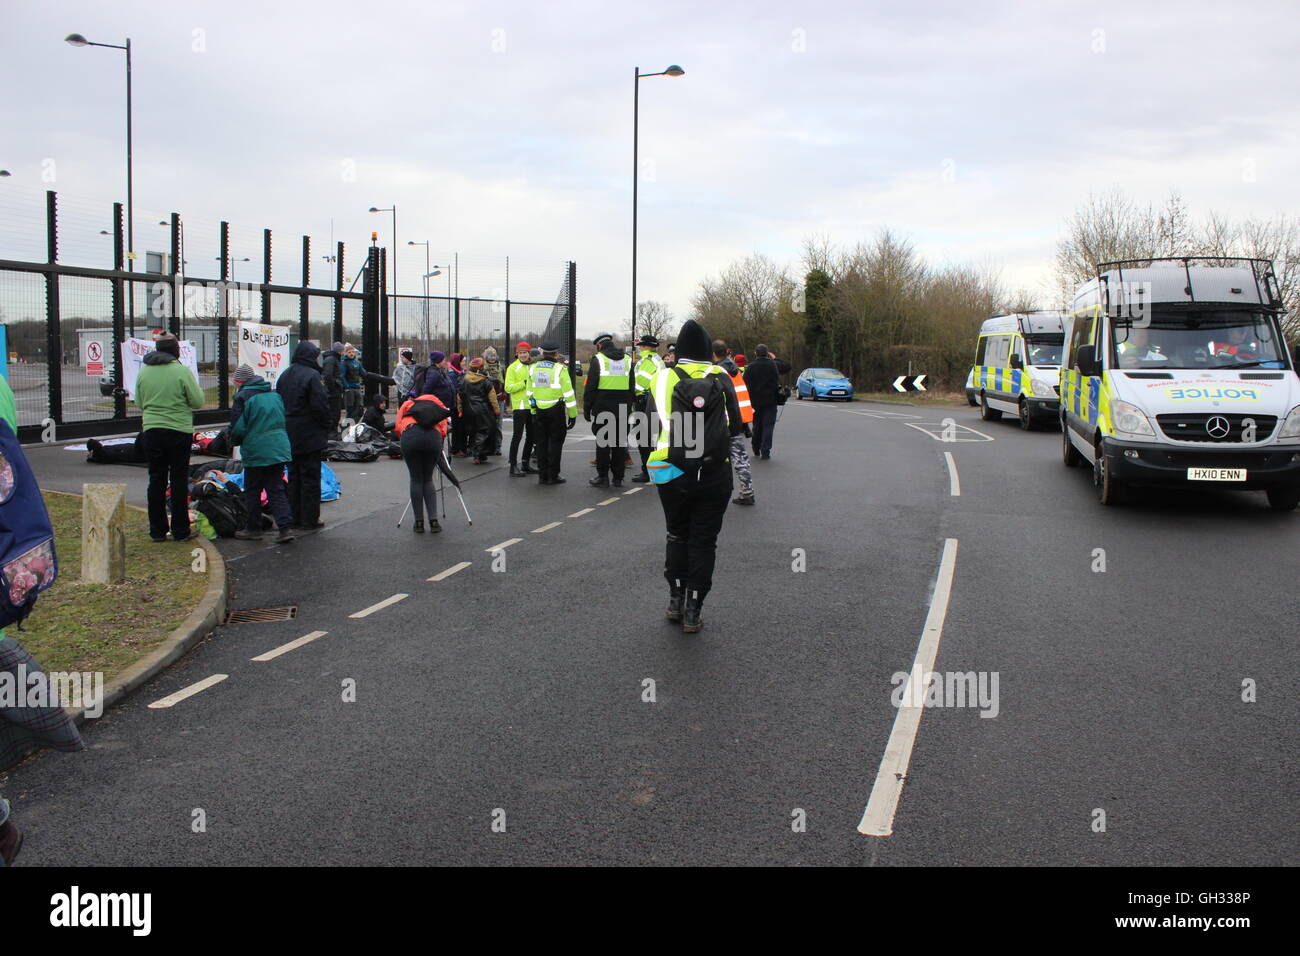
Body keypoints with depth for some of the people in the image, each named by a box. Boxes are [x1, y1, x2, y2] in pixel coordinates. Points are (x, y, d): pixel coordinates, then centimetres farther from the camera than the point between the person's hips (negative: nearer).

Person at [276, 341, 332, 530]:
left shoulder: (284, 375, 10)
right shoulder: (312, 376, -15)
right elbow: (320, 406, -18)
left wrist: (285, 426, 18)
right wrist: (329, 424, -3)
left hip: (289, 435, 7)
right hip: (310, 436, -7)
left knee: (294, 476, 14)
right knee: (310, 477, 0)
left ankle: (295, 517, 19)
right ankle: (310, 520, 3)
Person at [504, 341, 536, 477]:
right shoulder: (513, 368, -5)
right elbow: (508, 387, -14)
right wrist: (525, 383, -21)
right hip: (519, 406, -7)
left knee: (531, 436, 13)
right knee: (517, 436, -8)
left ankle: (525, 464, 24)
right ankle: (513, 467, -7)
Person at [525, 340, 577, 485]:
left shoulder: (533, 368, 5)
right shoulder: (560, 369, -10)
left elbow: (529, 392, 11)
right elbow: (568, 393, -11)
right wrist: (573, 414, -5)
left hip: (538, 411, 4)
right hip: (556, 410, -4)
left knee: (541, 442, 11)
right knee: (555, 442, 3)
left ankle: (542, 475, 12)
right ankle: (553, 476, 3)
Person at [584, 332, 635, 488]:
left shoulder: (598, 359, -4)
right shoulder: (627, 360, 11)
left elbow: (590, 387, -7)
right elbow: (632, 387, 14)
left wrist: (586, 408, -1)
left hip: (603, 408, -4)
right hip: (622, 409, 4)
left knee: (602, 441, 2)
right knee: (620, 441, 8)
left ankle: (603, 477, 2)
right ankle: (618, 477, 11)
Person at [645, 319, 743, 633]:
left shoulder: (662, 379, -1)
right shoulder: (721, 378, -2)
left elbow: (650, 427, -1)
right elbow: (735, 427, 1)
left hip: (672, 474, 1)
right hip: (713, 475, -1)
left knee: (677, 535, 21)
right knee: (703, 541, 9)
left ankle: (675, 599, 22)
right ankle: (693, 612, 10)